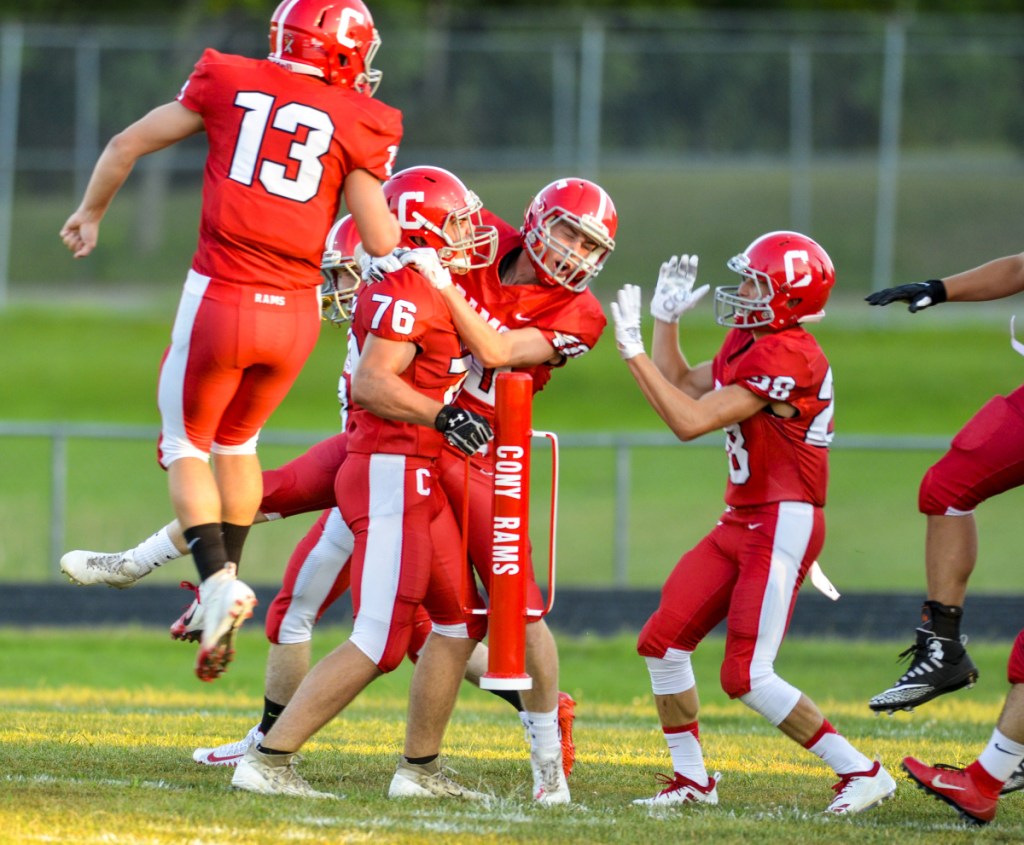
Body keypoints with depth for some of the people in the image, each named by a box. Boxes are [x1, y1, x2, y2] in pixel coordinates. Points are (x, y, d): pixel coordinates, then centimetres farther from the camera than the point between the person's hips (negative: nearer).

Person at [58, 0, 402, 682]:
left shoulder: (229, 84, 5)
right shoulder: (355, 124, 1)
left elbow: (127, 146, 12)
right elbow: (383, 243, -3)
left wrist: (91, 213, 28)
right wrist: (374, 173, 15)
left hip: (222, 300, -1)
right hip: (295, 313, 1)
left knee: (187, 444, 15)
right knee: (237, 440, 27)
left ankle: (218, 580, -5)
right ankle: (226, 572, 23)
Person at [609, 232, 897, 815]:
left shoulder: (788, 356, -20)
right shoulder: (745, 344, 11)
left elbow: (690, 421, -23)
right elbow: (682, 389, 25)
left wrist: (634, 349, -20)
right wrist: (667, 320, 17)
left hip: (783, 526, -10)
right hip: (742, 524, 10)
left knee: (747, 676, -12)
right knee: (663, 642, 7)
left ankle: (862, 773, -3)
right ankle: (692, 779, 18)